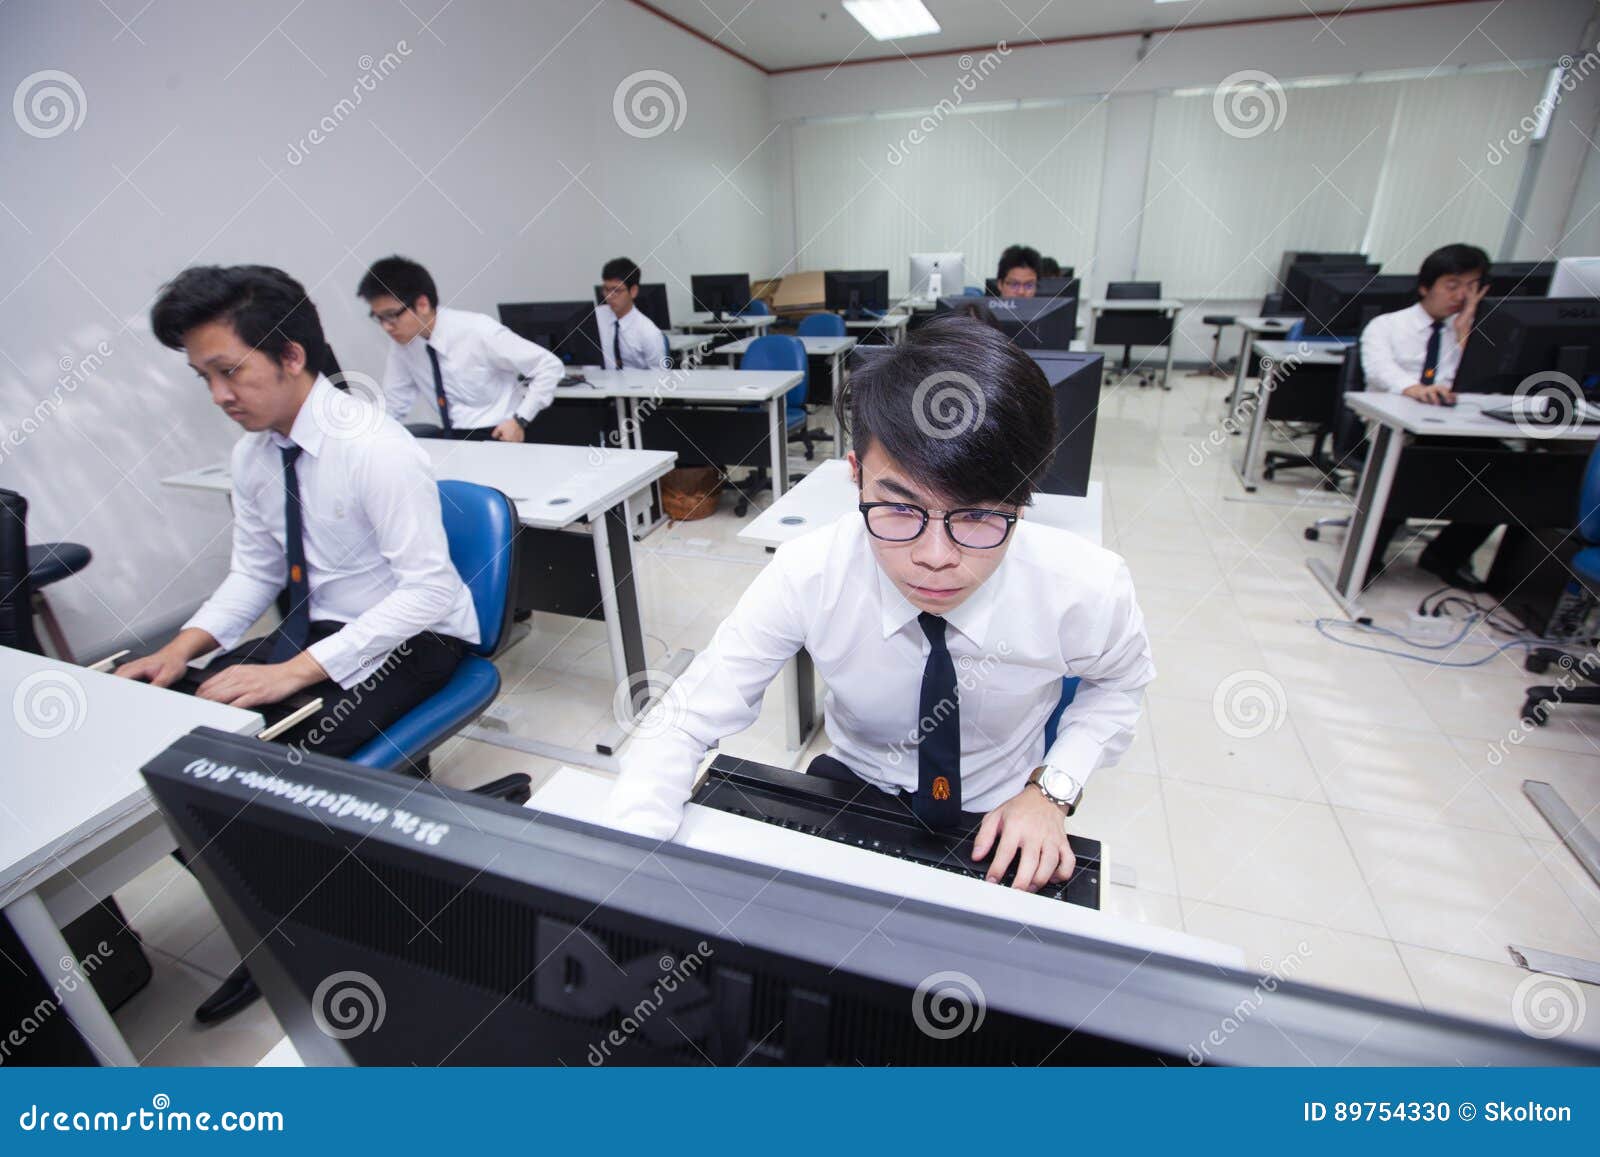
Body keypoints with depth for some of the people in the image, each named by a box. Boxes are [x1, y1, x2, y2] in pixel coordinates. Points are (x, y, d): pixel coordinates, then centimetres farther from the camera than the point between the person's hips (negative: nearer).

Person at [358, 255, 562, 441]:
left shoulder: (478, 331, -19)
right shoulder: (404, 344, -1)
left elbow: (549, 366, -15)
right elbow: (394, 404, 8)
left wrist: (521, 421, -19)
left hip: (498, 436, -5)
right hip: (450, 438, 6)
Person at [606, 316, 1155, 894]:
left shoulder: (1088, 587, -25)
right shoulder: (807, 575, -27)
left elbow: (1119, 682, 0)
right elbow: (683, 723, -20)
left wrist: (1052, 790, -14)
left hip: (1000, 824, 1)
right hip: (857, 783, 0)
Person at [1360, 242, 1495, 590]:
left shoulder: (1472, 334, 16)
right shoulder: (1385, 326, 6)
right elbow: (1380, 367, -18)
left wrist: (1464, 333, -3)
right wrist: (1412, 387, -39)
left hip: (1448, 434, 4)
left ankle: (1446, 555, 5)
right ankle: (1369, 556, -12)